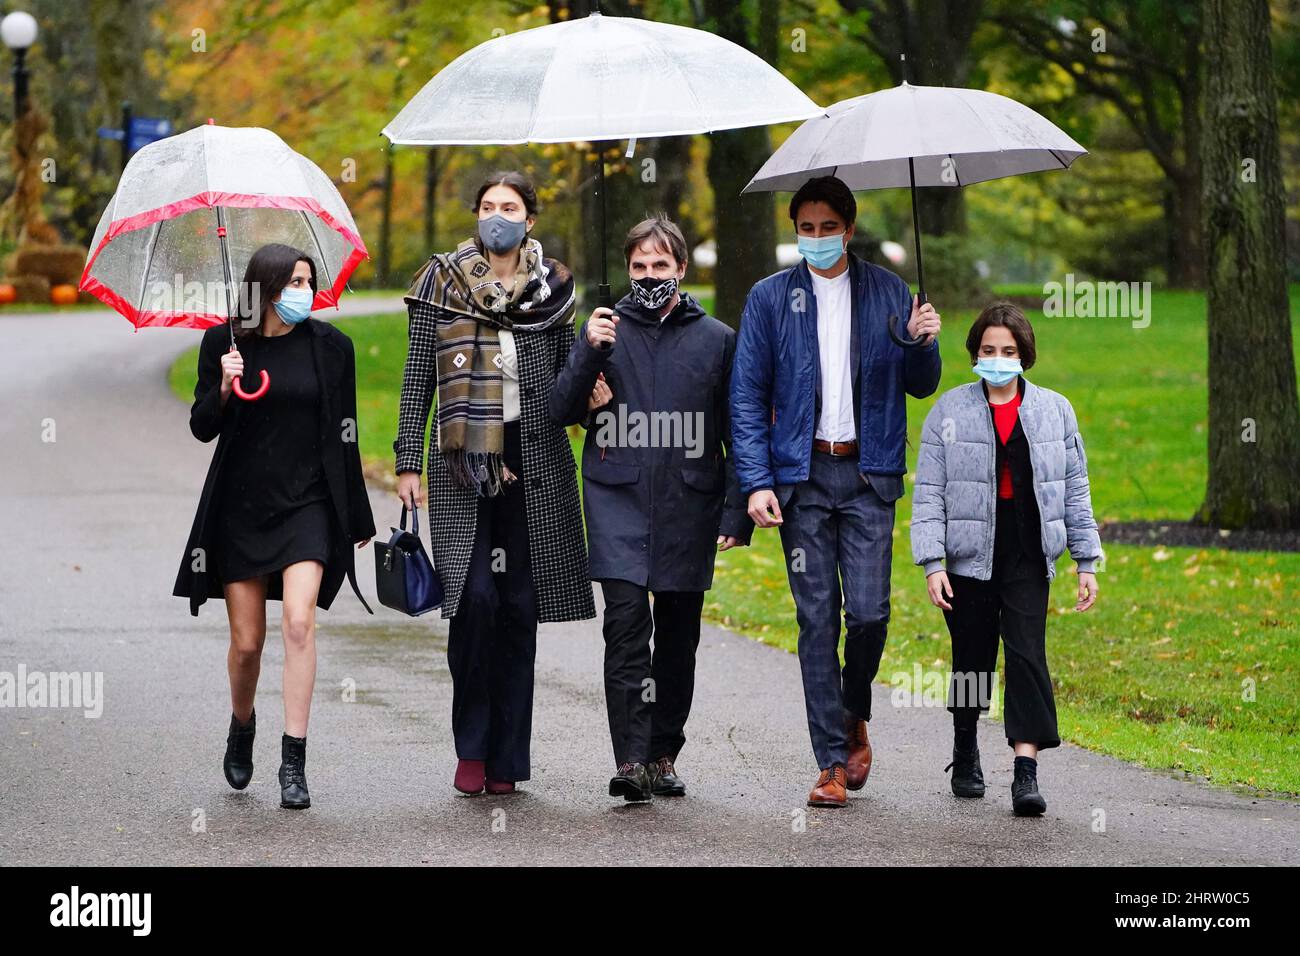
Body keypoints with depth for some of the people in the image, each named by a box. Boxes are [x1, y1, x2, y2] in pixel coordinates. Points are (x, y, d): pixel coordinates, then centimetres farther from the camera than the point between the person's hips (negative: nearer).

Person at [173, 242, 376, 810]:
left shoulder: (329, 346, 2)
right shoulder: (224, 344, 1)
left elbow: (343, 435, 6)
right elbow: (203, 428, 4)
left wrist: (357, 518, 8)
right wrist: (223, 389, -17)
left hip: (306, 504, -1)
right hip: (240, 507, 1)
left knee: (298, 621, -19)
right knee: (247, 641, 5)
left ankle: (294, 763, -17)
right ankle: (241, 726, 36)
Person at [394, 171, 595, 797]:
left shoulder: (552, 287, 9)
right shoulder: (444, 281, 4)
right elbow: (418, 377, 5)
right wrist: (407, 463, 0)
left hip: (534, 463, 2)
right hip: (463, 463, -2)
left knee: (520, 605, 2)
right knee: (474, 597, -14)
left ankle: (506, 757, 9)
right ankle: (472, 746, 0)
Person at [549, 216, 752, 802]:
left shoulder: (717, 339, 9)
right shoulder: (606, 329, 10)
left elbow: (738, 437, 9)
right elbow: (562, 412, 5)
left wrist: (736, 515, 1)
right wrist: (588, 352, -10)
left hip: (687, 507, 1)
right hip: (617, 501, -1)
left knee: (678, 637, 7)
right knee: (626, 622, -16)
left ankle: (663, 756, 18)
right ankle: (630, 761, -20)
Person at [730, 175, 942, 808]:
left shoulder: (887, 293, 8)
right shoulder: (770, 298, 6)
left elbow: (919, 386, 12)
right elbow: (748, 396, 4)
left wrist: (923, 344, -10)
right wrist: (756, 482, -6)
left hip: (869, 474, 0)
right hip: (802, 475, 0)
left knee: (869, 611, -9)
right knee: (817, 618, -2)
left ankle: (854, 717, 19)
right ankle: (833, 762, 3)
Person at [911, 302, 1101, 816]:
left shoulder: (1053, 410, 7)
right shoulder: (950, 410, 2)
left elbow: (1075, 489, 11)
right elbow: (928, 492, 0)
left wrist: (1087, 562, 7)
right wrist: (932, 563, -9)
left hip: (1028, 558, 0)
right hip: (969, 556, 0)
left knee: (1027, 653, -12)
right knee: (971, 657, 9)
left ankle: (1026, 771, -18)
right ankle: (965, 755, 30)